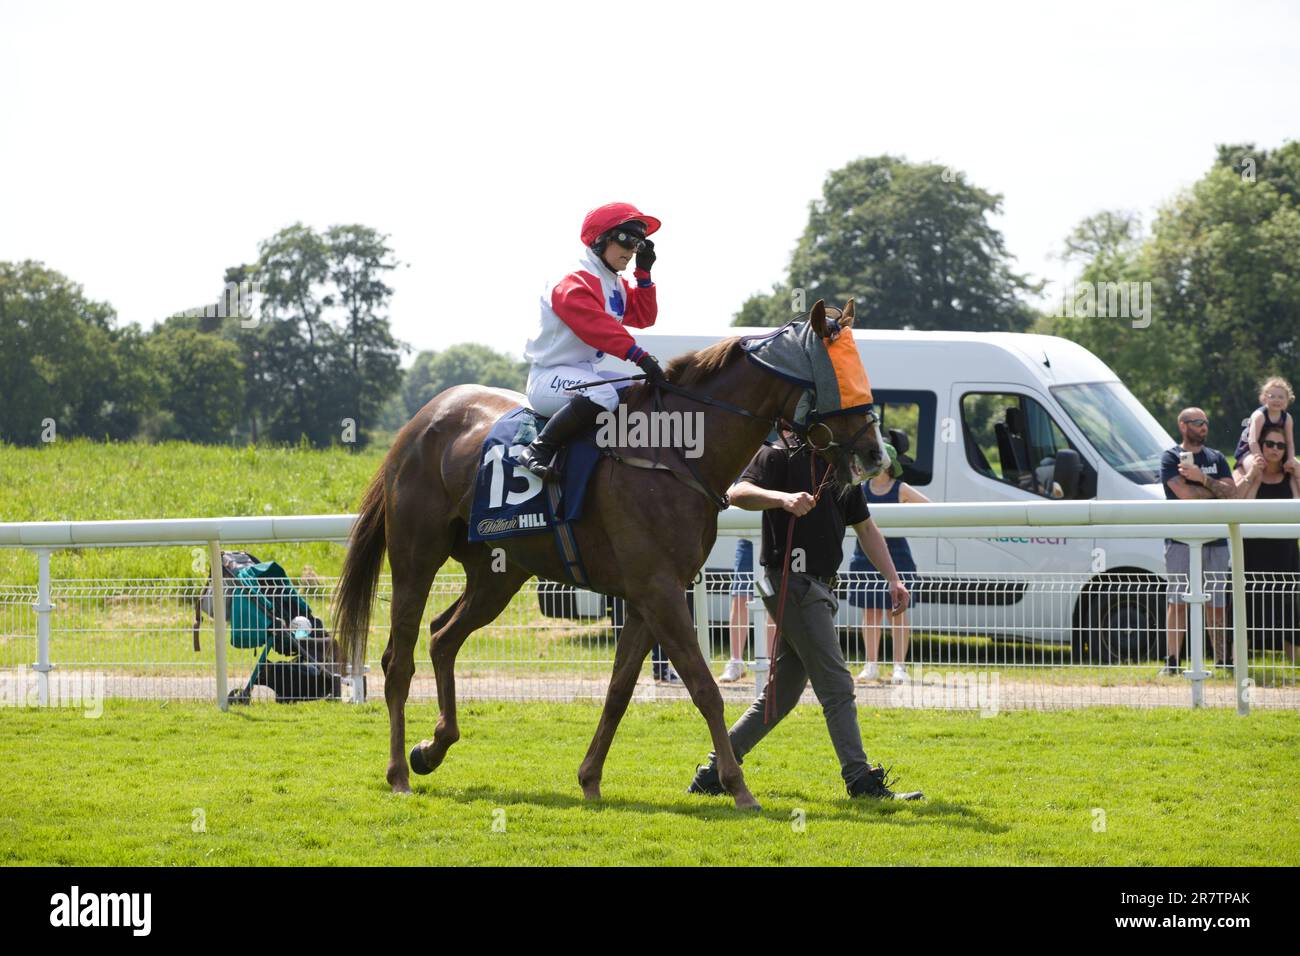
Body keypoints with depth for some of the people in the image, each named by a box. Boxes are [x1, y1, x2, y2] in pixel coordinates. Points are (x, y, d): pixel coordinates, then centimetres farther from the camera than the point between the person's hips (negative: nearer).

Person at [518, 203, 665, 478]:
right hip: (549, 377, -10)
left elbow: (643, 317, 19)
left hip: (583, 371, 10)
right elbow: (595, 326, -28)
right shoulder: (575, 282, -15)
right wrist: (639, 355, -36)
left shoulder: (616, 285, 18)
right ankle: (539, 451, -32)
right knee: (603, 394, -37)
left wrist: (644, 273, 9)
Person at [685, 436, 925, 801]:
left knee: (781, 695, 11)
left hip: (819, 589, 9)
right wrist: (782, 498, -38)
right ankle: (860, 780, -11)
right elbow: (738, 493, -20)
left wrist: (892, 577, 16)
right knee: (837, 688, -11)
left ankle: (713, 774, 17)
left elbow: (865, 527, 26)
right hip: (792, 583, -9)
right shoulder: (779, 456, -5)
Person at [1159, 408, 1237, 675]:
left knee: (1216, 604, 4)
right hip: (1181, 540, -4)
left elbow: (1231, 492, 2)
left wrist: (1201, 478, -10)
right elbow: (1185, 493, -13)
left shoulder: (1216, 459, 16)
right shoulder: (1171, 458, 2)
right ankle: (1172, 661, -8)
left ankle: (1222, 661, 7)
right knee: (1178, 602, -8)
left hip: (1216, 540, 4)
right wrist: (1216, 489, -1)